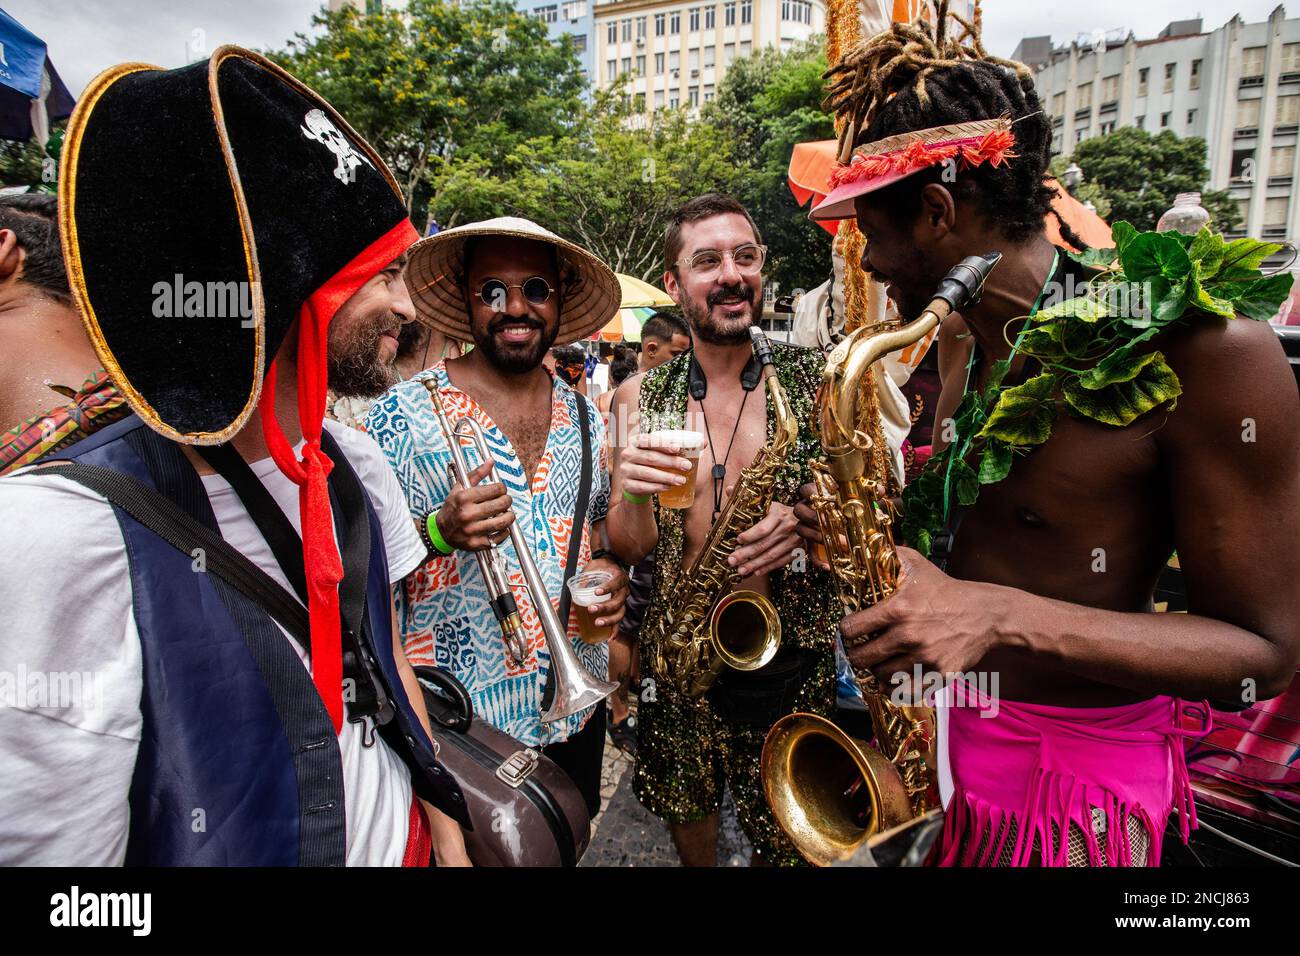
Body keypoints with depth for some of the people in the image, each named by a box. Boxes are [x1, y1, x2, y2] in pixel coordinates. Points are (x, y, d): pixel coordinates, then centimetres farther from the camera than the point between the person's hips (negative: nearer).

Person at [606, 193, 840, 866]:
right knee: (686, 812, 20)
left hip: (791, 656, -1)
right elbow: (630, 548, -1)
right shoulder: (640, 398, -2)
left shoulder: (815, 380, -5)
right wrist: (634, 490, -23)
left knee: (785, 839, 13)